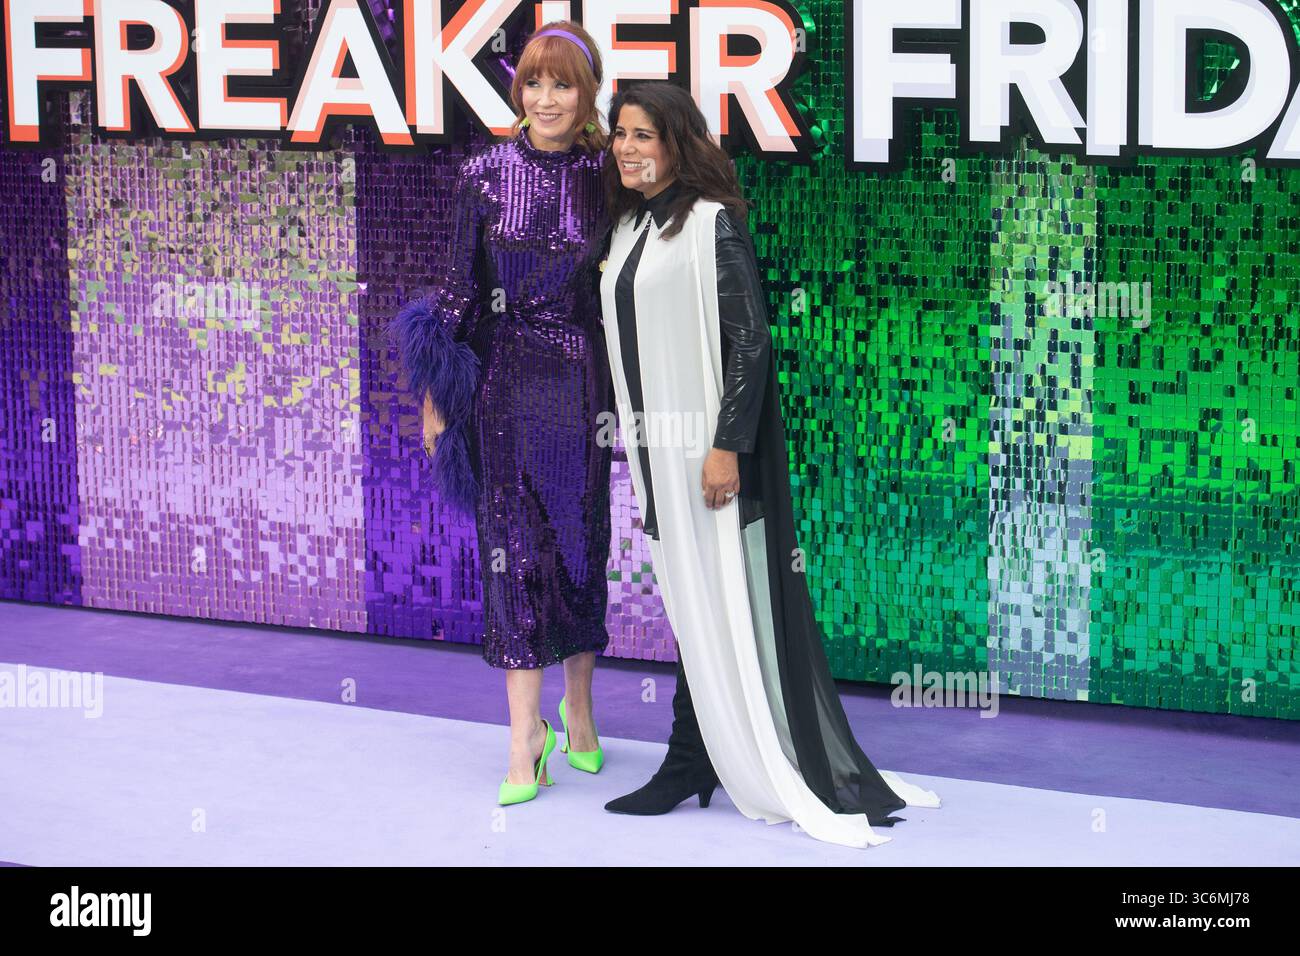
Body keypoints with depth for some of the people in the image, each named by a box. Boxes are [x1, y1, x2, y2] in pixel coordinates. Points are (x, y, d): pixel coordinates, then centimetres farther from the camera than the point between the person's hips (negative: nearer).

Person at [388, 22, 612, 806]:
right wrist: (437, 390, 2)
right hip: (506, 380, -1)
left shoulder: (605, 175, 1)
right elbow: (459, 282, 3)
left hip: (582, 380, 1)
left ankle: (578, 707, 27)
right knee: (513, 545, -3)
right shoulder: (485, 174, -1)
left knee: (584, 540, 9)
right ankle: (526, 731, 2)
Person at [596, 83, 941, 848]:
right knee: (686, 605, 11)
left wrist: (727, 446, -21)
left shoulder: (712, 222, -10)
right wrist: (633, 442, 16)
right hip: (654, 446, 8)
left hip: (706, 441, -8)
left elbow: (750, 338, -15)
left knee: (727, 603, -3)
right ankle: (692, 764, 17)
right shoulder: (628, 227, 14)